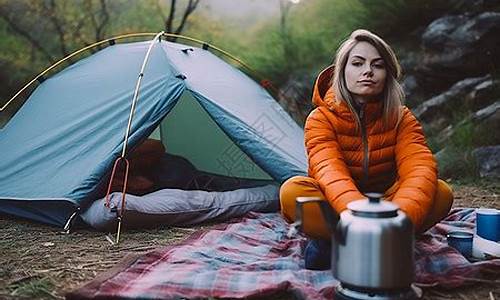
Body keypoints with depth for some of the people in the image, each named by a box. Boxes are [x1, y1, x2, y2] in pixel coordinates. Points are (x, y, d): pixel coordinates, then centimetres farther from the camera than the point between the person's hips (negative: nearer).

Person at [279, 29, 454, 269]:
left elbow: (419, 168, -26)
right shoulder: (321, 119, -16)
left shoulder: (401, 118, -9)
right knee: (292, 191, -33)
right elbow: (331, 173, -33)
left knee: (441, 193, -26)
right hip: (336, 207, -2)